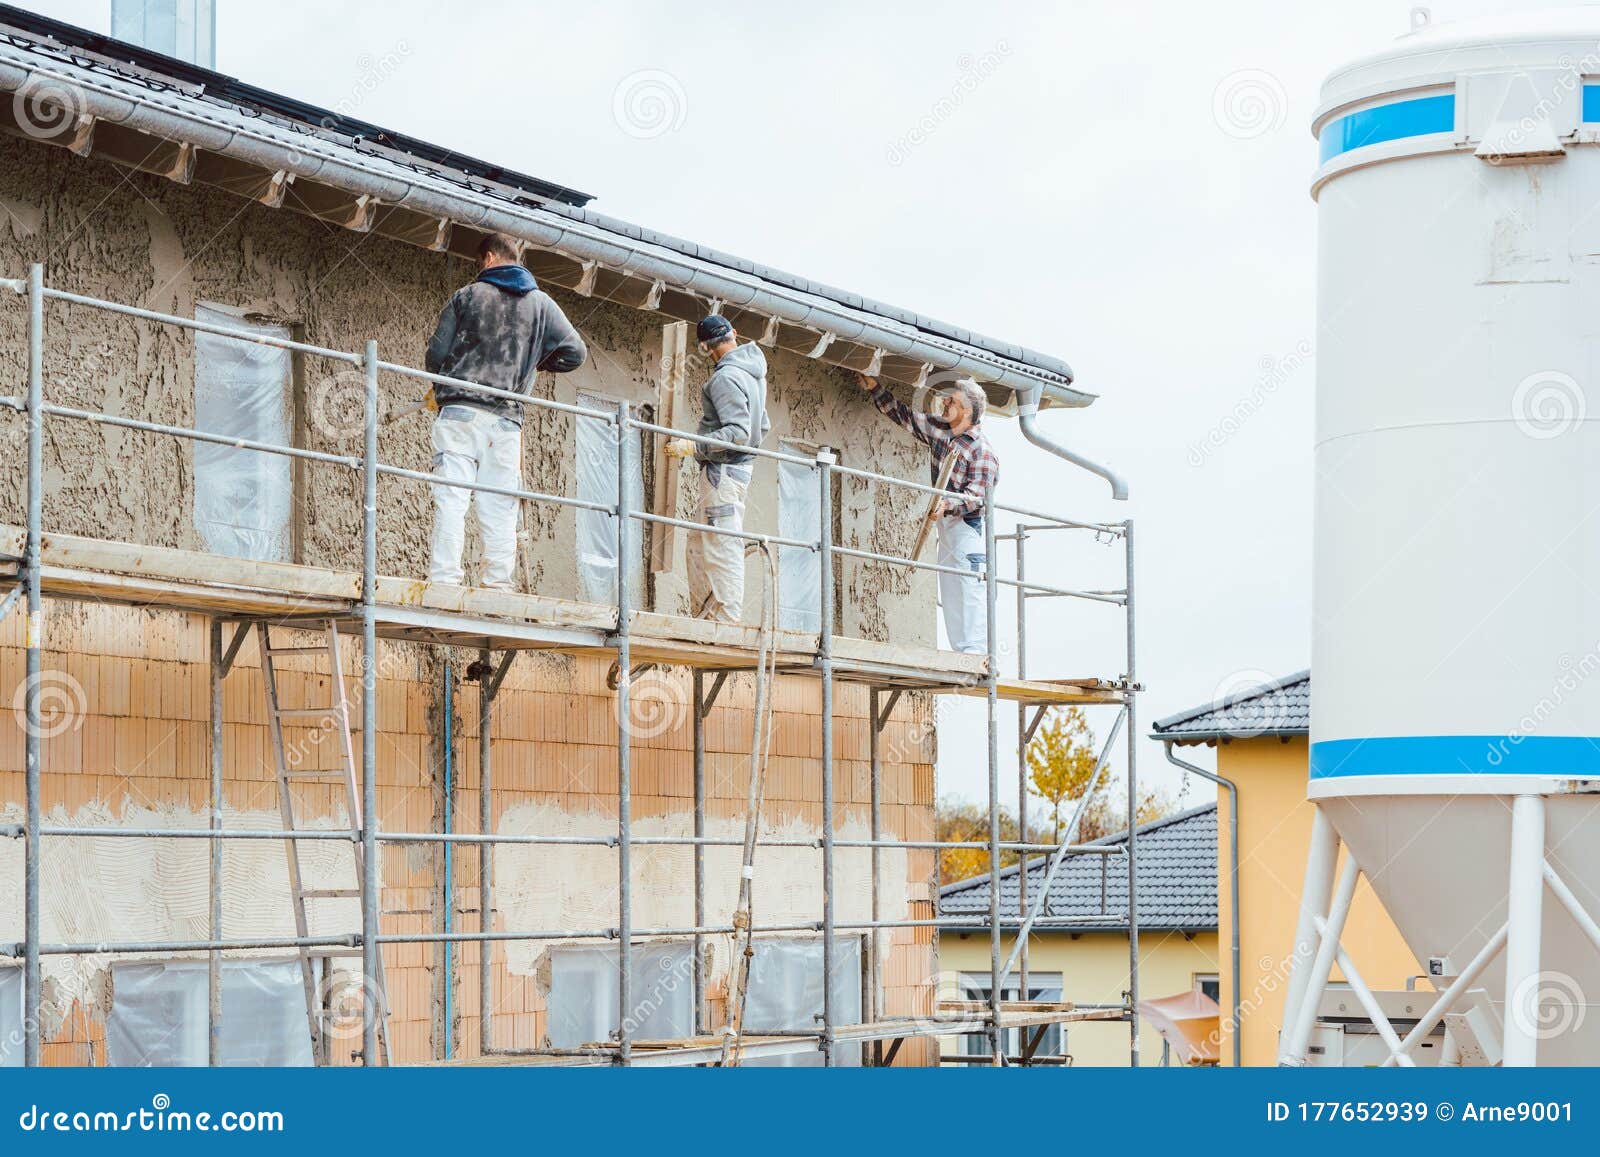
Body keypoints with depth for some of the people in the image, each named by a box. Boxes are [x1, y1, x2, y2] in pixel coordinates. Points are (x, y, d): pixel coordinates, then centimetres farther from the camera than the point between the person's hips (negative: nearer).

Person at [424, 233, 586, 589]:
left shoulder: (466, 295, 6)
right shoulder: (541, 304, 13)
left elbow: (436, 354, 4)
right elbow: (575, 353, 7)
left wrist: (440, 386, 24)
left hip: (460, 410, -2)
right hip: (507, 419, 3)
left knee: (450, 499, -8)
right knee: (500, 508, 4)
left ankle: (443, 578, -17)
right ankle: (498, 584, -1)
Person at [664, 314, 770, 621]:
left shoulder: (725, 377, -16)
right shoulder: (754, 374, 13)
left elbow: (738, 433, -23)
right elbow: (763, 426, 20)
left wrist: (692, 447, -22)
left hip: (722, 470, -10)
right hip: (740, 467, 10)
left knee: (722, 550, -9)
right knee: (699, 546, 12)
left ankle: (727, 619, -10)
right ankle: (700, 616, 13)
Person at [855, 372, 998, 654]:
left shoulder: (982, 449, -15)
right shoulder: (939, 429, 8)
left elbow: (976, 495, -21)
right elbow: (903, 415, 17)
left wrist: (947, 504, -38)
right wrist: (875, 389, 11)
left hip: (969, 527, -9)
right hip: (946, 525, 9)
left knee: (971, 596, -15)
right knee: (951, 598, 7)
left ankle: (976, 653, -19)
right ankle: (960, 652, 9)